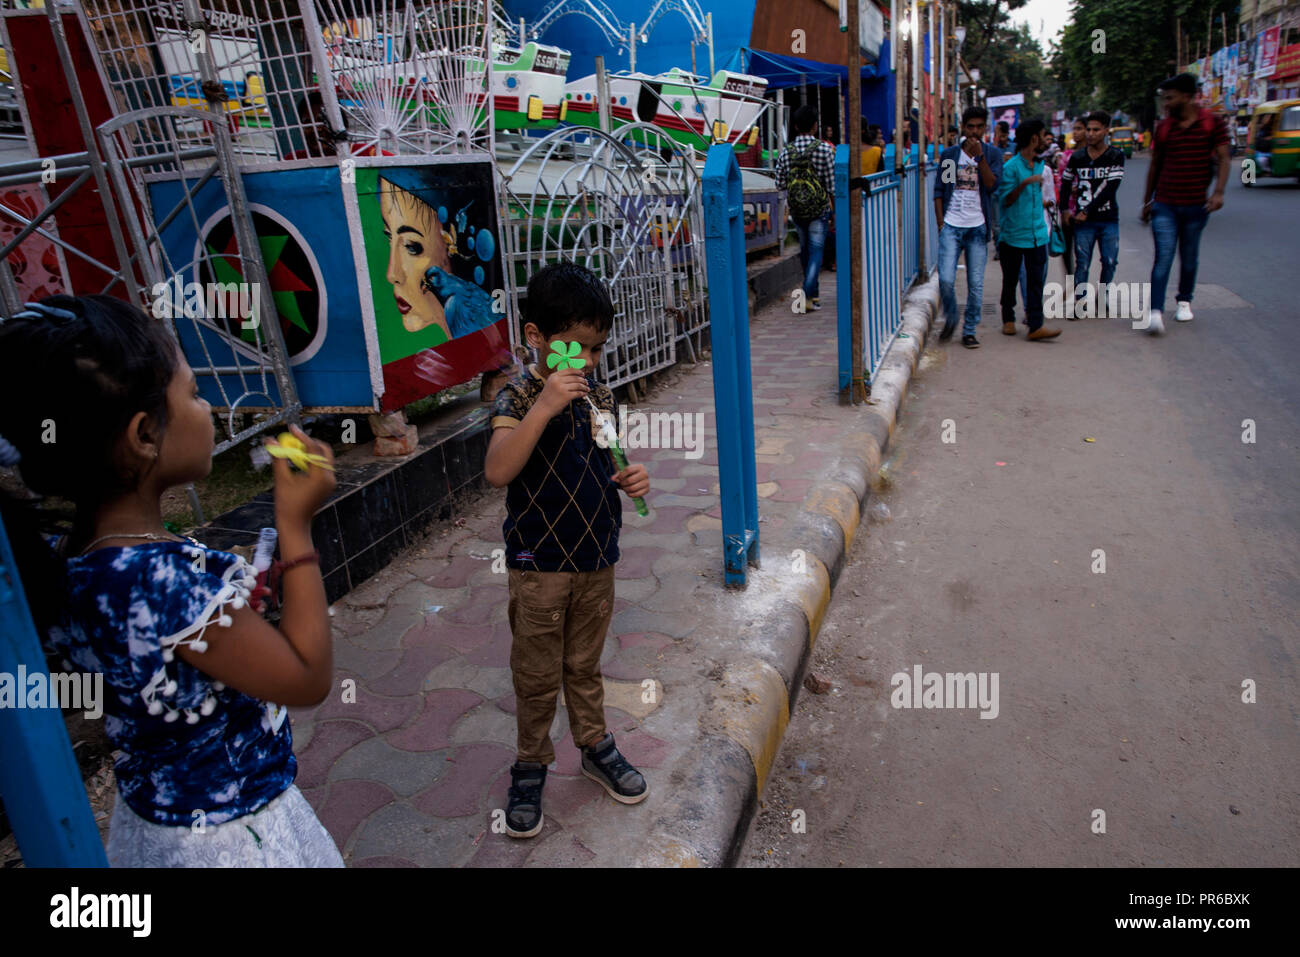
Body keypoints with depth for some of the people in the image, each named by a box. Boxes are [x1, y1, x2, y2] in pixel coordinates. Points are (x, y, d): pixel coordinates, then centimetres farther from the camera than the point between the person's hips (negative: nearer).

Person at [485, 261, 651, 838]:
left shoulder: (598, 397, 3)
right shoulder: (518, 398, -15)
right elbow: (497, 472, -31)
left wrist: (630, 479, -6)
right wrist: (543, 407, -38)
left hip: (596, 559, 5)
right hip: (540, 566, -5)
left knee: (585, 665, 21)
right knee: (537, 675, 11)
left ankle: (596, 748, 39)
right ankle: (531, 765, 31)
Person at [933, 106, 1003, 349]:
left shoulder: (993, 154, 6)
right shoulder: (949, 154, 8)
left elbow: (992, 185, -9)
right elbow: (939, 189, 9)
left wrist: (979, 156, -17)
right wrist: (940, 221, -1)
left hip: (977, 227, 0)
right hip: (951, 226, 0)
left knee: (976, 284, 0)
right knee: (946, 279, -10)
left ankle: (969, 331, 12)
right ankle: (950, 319, 16)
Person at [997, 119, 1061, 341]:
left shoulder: (1040, 166, 14)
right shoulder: (1011, 167, -9)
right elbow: (1005, 200, -13)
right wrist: (1024, 184, -24)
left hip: (1037, 233, 6)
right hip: (1014, 233, -6)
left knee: (1036, 279, -2)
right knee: (1011, 279, 7)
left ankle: (1036, 326, -6)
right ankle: (1008, 320, 23)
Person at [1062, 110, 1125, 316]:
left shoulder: (1116, 156, -2)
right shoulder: (1077, 157, 4)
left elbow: (1110, 189, -10)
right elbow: (1065, 182, 16)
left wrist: (1087, 211, -14)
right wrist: (1066, 210, 9)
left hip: (1109, 220, 0)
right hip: (1083, 221, 0)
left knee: (1110, 262, 2)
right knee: (1082, 264, -4)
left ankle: (1101, 299, 17)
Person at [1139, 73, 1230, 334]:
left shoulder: (1213, 123, -1)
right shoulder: (1163, 127, 4)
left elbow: (1223, 160, -3)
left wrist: (1219, 191, -17)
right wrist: (1147, 200, 14)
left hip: (1197, 205, 0)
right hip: (1164, 205, 0)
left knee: (1189, 257, 11)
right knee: (1163, 258, -10)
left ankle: (1184, 301, 30)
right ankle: (1156, 312, -16)